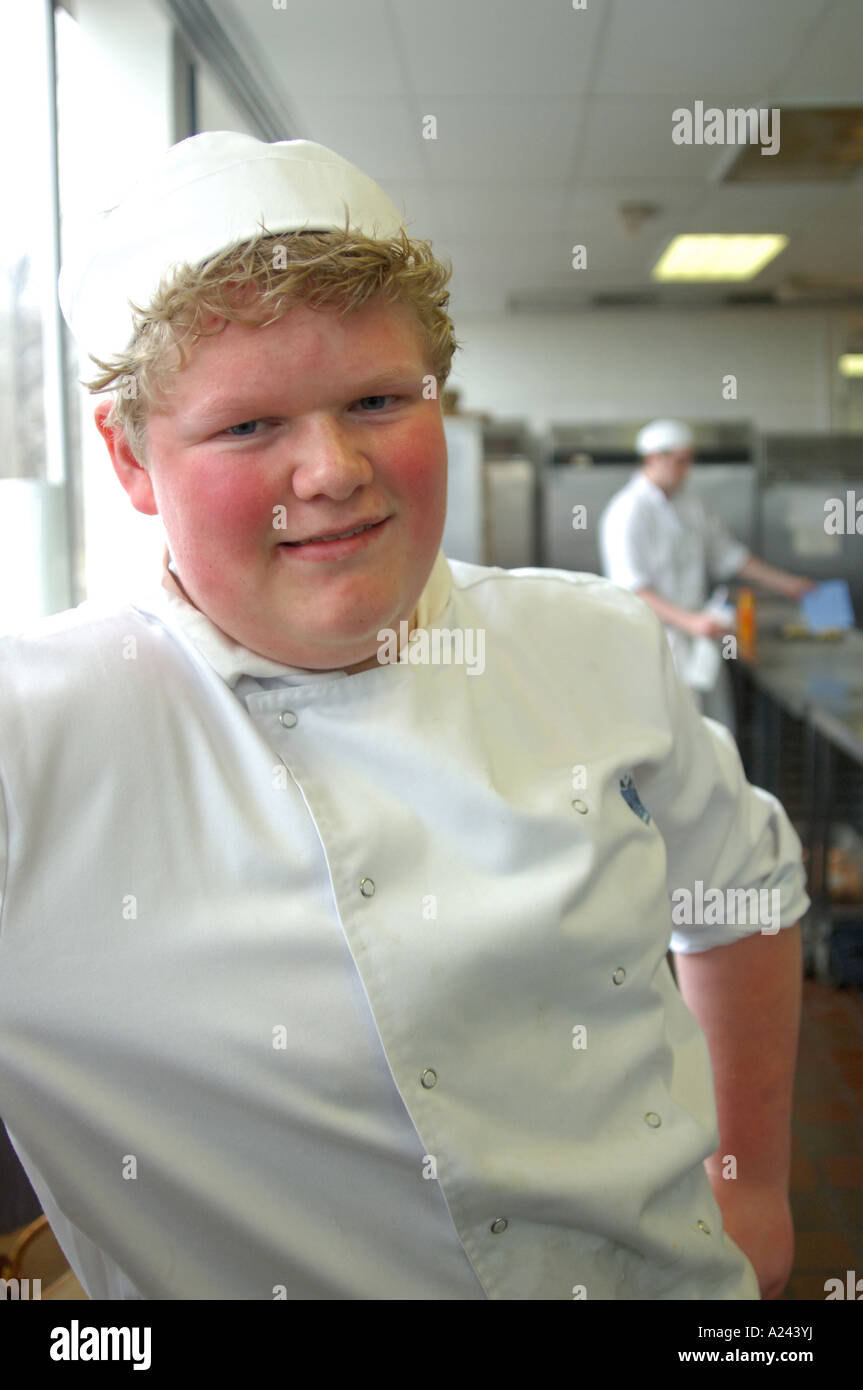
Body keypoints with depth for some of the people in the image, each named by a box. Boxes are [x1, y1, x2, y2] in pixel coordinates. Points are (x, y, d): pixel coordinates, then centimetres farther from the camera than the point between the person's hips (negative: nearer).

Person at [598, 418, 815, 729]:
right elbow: (632, 590, -19)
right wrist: (689, 621, -28)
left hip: (699, 642, 8)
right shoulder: (626, 513, -12)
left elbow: (726, 553, 21)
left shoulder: (690, 503, 12)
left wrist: (785, 583, 17)